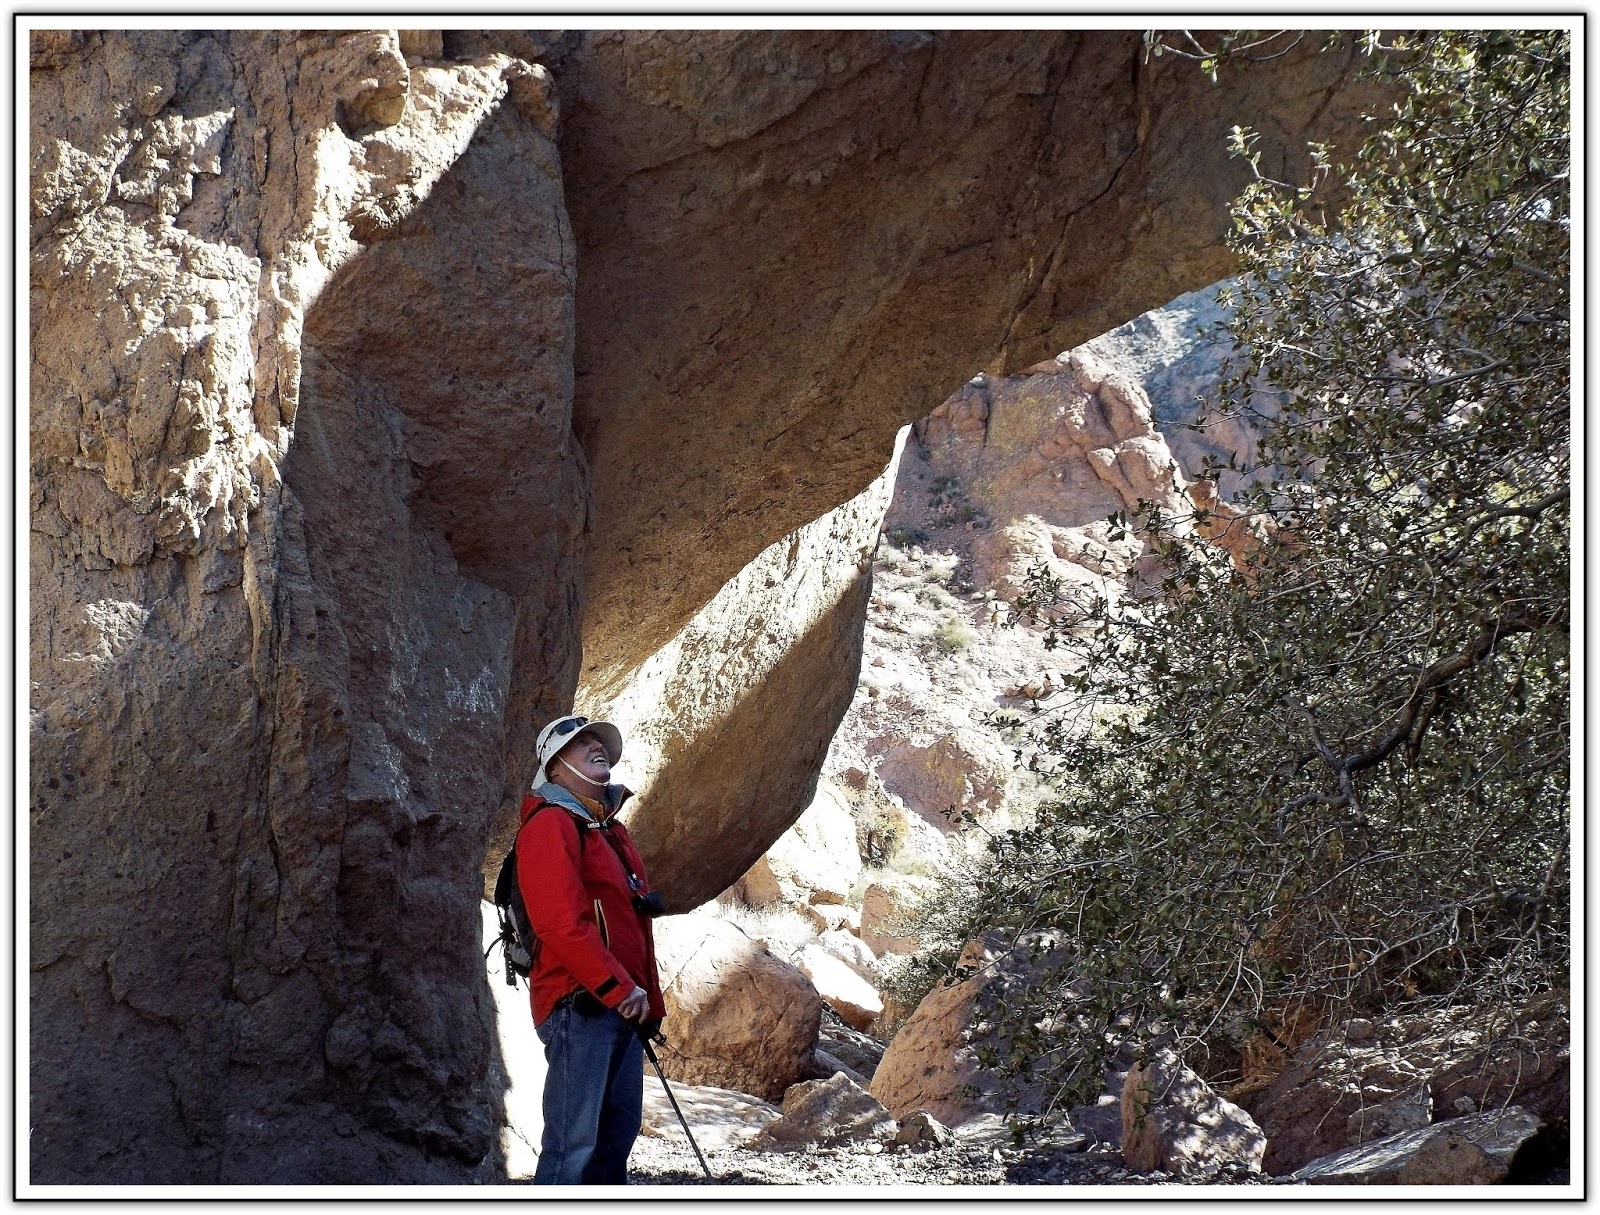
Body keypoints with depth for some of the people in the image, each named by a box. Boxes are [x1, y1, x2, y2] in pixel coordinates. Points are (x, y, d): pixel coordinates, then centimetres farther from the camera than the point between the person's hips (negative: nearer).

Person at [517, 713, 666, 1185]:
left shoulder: (611, 831, 22)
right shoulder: (550, 824, -6)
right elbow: (561, 923, -18)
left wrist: (649, 999, 17)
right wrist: (620, 989, -18)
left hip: (624, 1007, 9)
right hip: (579, 1004, -9)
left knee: (616, 1137, 10)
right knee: (573, 1143, -13)